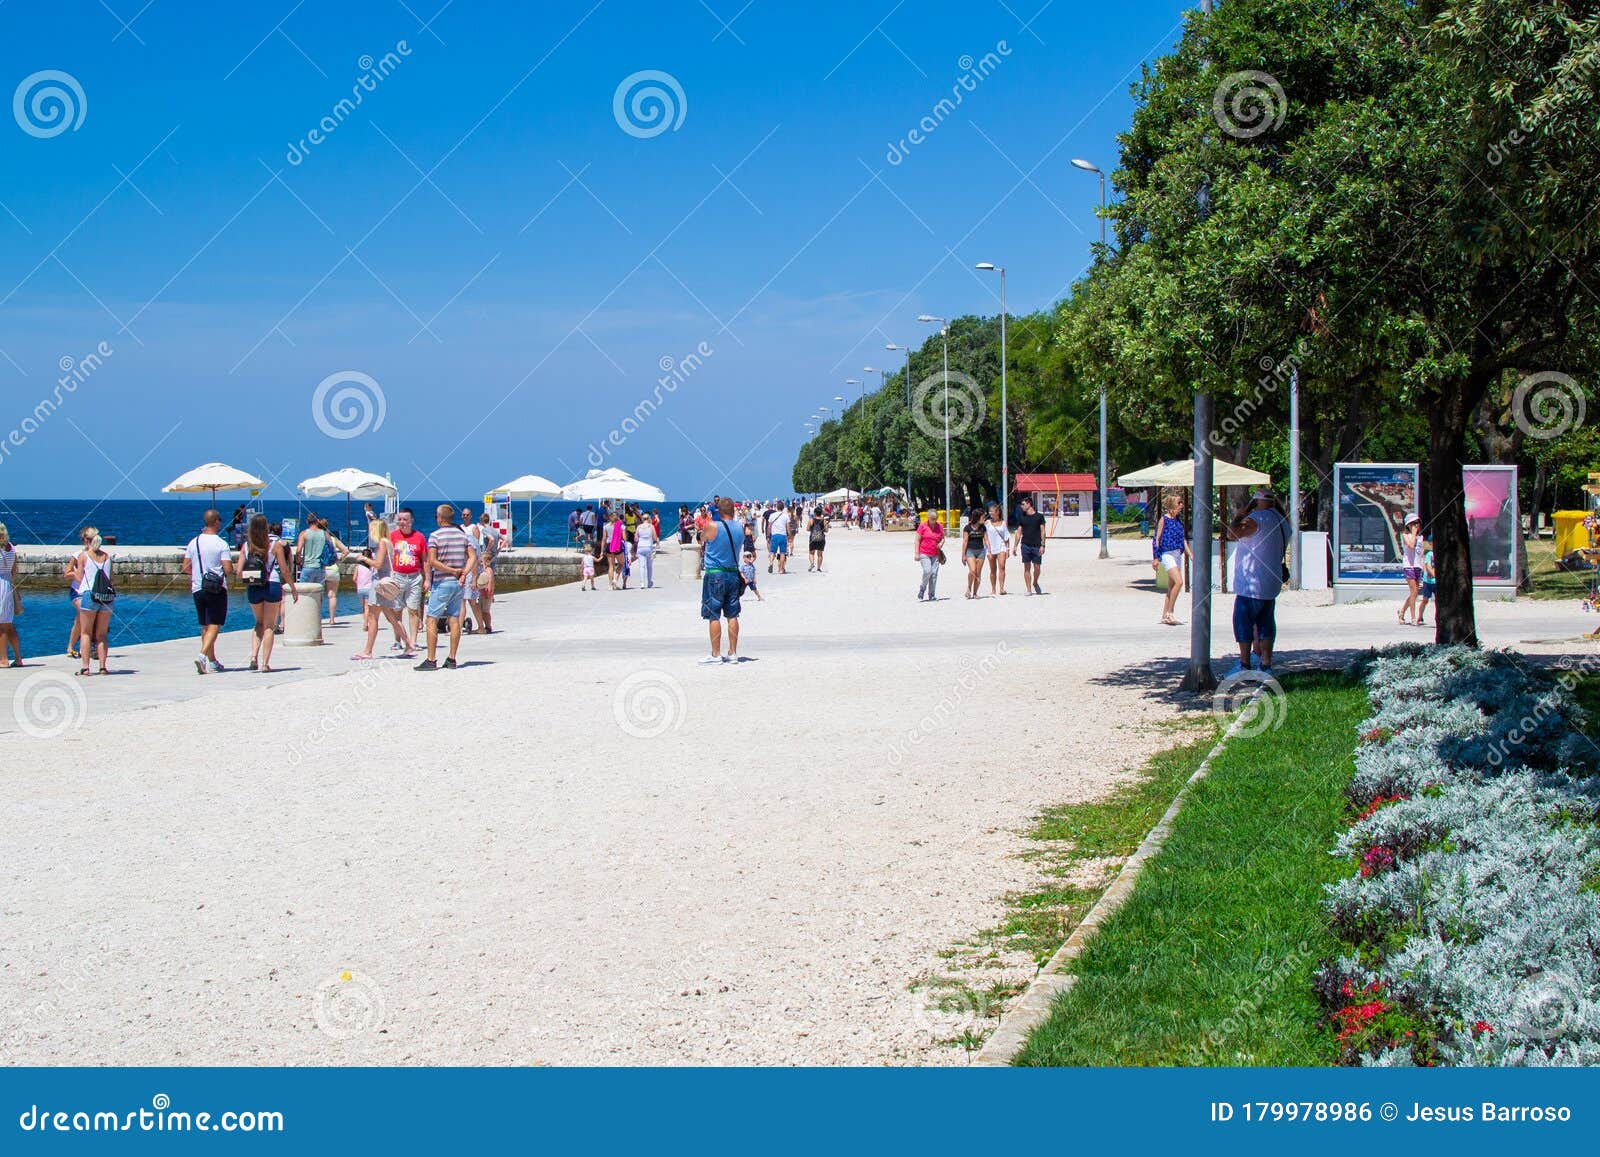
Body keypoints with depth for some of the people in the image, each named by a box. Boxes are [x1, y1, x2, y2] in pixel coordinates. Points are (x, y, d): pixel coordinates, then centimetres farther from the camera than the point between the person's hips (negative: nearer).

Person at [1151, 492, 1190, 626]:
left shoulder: (1178, 519, 14)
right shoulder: (1164, 519, -7)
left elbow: (1183, 539, 21)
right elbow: (1157, 539, -7)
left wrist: (1190, 554, 14)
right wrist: (1156, 558, -11)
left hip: (1178, 554, 8)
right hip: (1167, 554, -8)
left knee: (1172, 586, 8)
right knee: (1178, 582, -20)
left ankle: (1165, 615, 14)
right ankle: (1169, 612, -12)